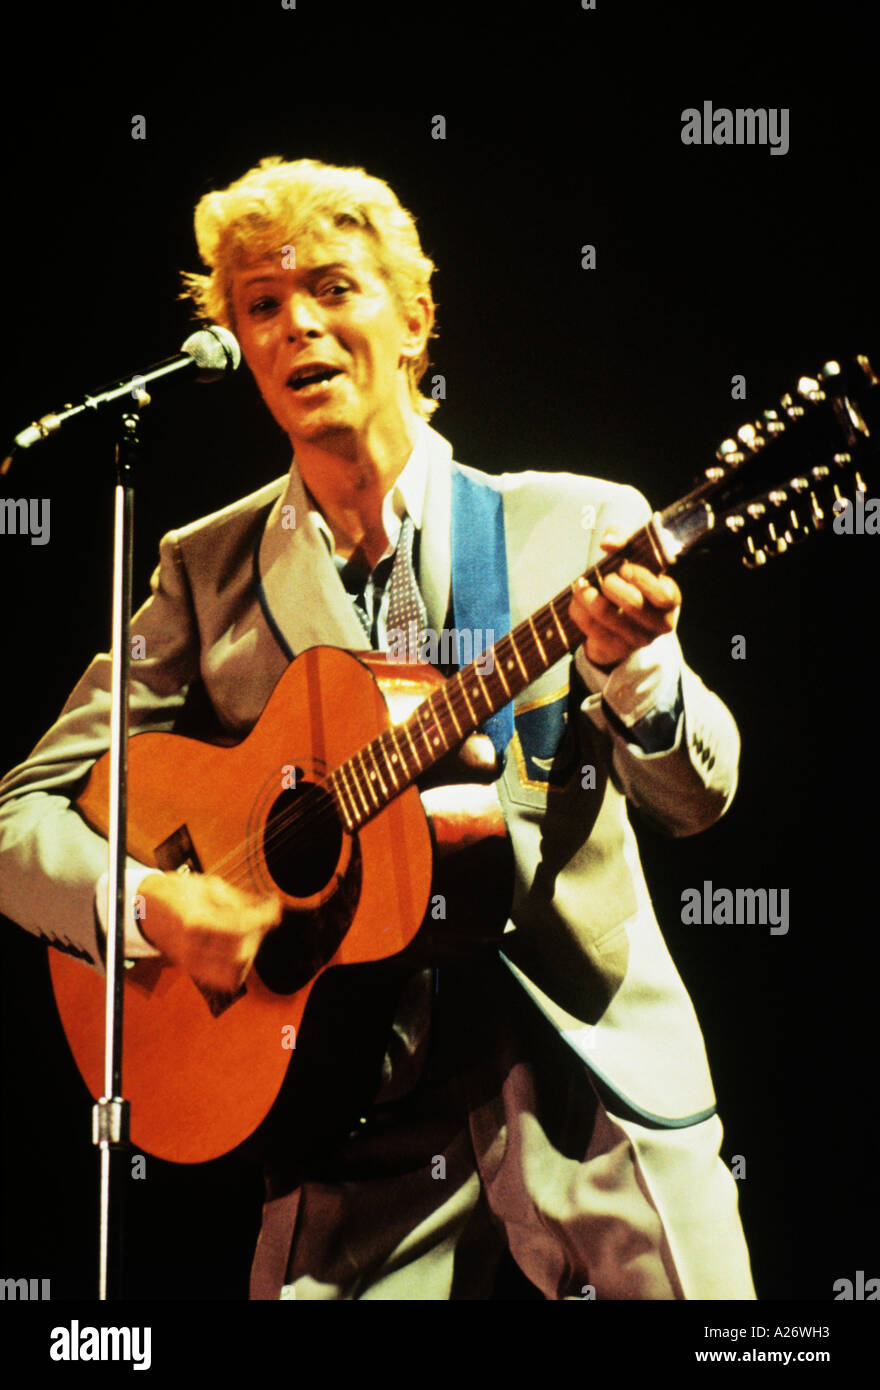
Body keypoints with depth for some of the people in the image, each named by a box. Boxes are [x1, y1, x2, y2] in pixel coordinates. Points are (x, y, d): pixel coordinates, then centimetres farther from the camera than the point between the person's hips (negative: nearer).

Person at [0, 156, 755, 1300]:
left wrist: (632, 667, -23)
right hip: (364, 1108, 1)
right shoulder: (207, 573, 5)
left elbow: (695, 800, -3)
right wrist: (148, 903, -15)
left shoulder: (580, 527, 2)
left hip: (593, 1067, 0)